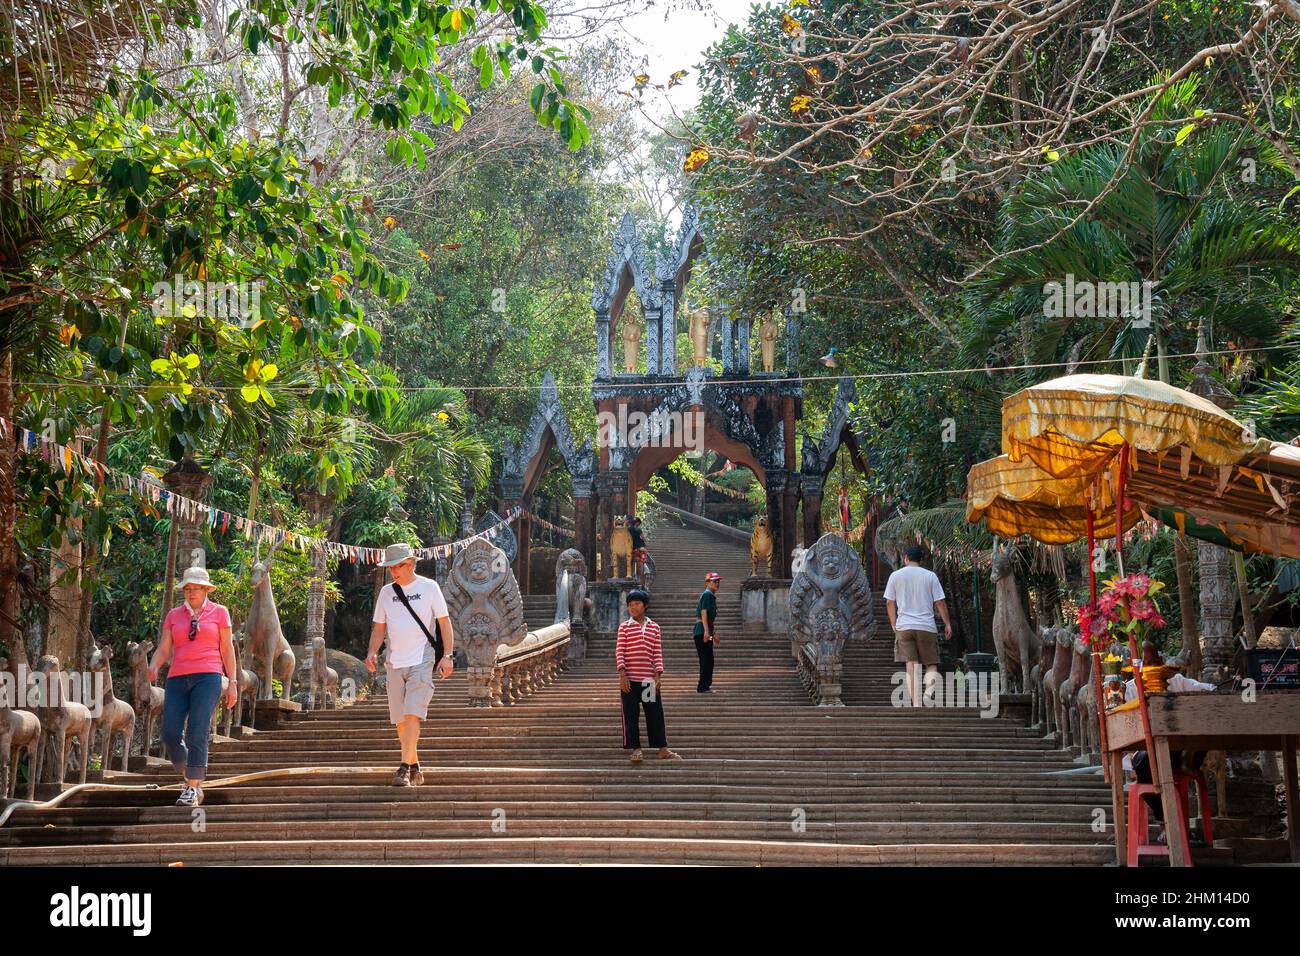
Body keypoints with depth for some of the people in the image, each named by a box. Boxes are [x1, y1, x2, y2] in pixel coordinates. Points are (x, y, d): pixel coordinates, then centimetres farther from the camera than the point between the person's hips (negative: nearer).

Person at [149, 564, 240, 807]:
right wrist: (153, 667, -13)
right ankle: (190, 779, 14)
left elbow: (227, 649, 9)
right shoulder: (174, 615, 15)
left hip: (207, 677, -3)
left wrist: (233, 683, 3)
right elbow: (164, 649, 9)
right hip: (178, 679, 3)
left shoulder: (219, 612, 8)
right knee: (170, 735, -8)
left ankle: (192, 791, -13)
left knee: (197, 734, -15)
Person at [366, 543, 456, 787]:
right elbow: (379, 627, 15)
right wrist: (372, 652, -2)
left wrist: (447, 655, -7)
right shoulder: (386, 592, 11)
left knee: (412, 715, -16)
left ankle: (404, 768, -20)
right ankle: (415, 767, 19)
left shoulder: (428, 587, 0)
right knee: (400, 720, 7)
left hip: (421, 661, -5)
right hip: (394, 663, 5)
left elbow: (444, 622, 2)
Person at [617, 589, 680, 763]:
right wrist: (622, 674, -12)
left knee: (655, 713, 5)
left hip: (649, 678, 2)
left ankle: (663, 750, 11)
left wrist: (658, 675, -3)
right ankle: (635, 749, 7)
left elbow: (658, 653, 5)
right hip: (630, 678, -2)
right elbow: (619, 652, -3)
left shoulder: (654, 627, 8)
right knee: (631, 714, 0)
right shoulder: (624, 627, 2)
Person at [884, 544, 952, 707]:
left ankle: (916, 704, -7)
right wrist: (947, 623, 11)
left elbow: (889, 603, 7)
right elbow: (940, 602, 0)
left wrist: (893, 624, 19)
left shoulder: (896, 576, 4)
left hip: (904, 626, 1)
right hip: (927, 626, -1)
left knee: (912, 667, 0)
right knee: (931, 664, 8)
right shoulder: (930, 576, 2)